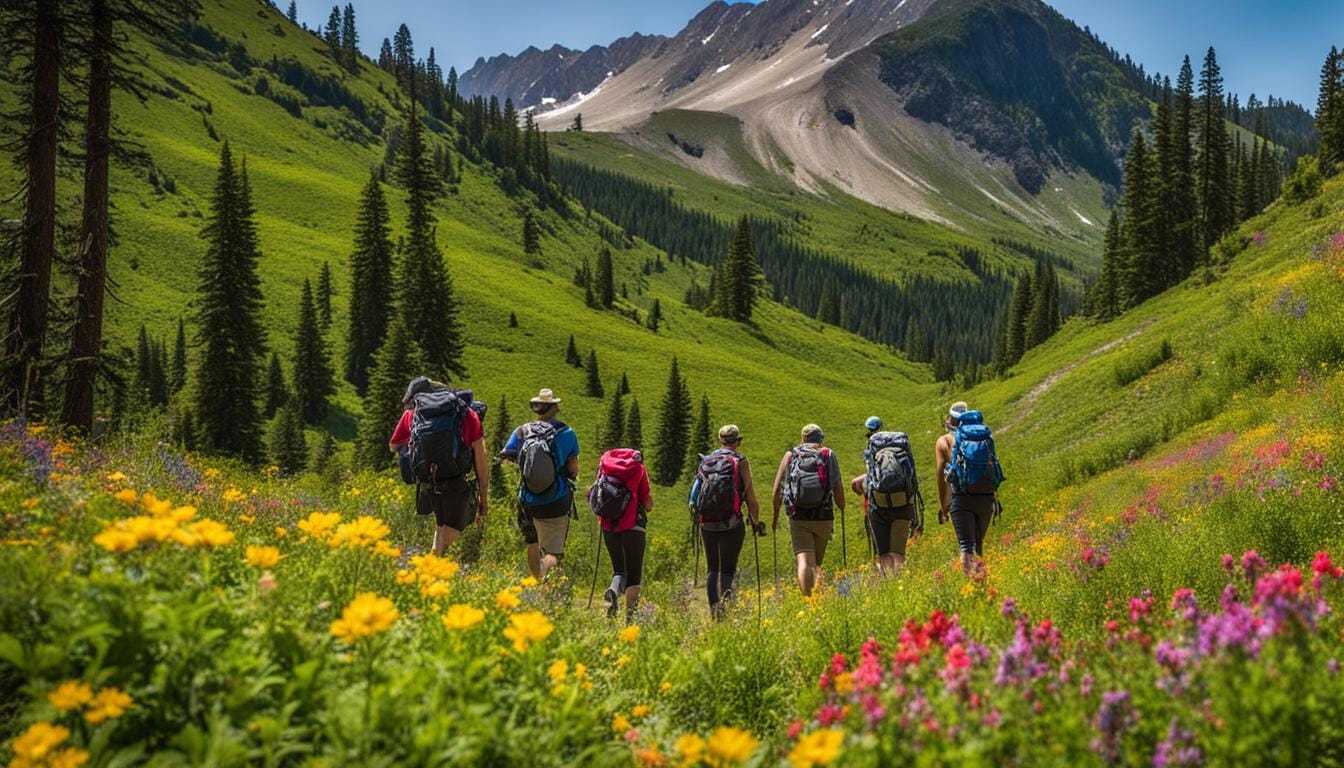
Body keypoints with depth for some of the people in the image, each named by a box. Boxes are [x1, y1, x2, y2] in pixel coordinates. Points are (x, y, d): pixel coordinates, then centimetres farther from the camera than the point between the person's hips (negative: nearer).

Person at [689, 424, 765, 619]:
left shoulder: (705, 461, 11)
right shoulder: (740, 461, 0)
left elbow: (696, 492, 12)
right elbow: (750, 497, -2)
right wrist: (756, 522, 10)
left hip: (707, 524, 4)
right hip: (731, 524, -3)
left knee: (712, 568, 14)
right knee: (728, 569, 1)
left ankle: (713, 608, 8)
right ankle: (725, 601, -21)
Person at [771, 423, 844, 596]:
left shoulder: (790, 455, 7)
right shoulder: (829, 455, 6)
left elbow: (777, 490, 3)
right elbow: (838, 491, 0)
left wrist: (775, 517, 14)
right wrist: (842, 511, 18)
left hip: (798, 517, -1)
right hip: (824, 518, 1)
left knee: (804, 562, -10)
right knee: (816, 563, 16)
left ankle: (807, 600, -28)